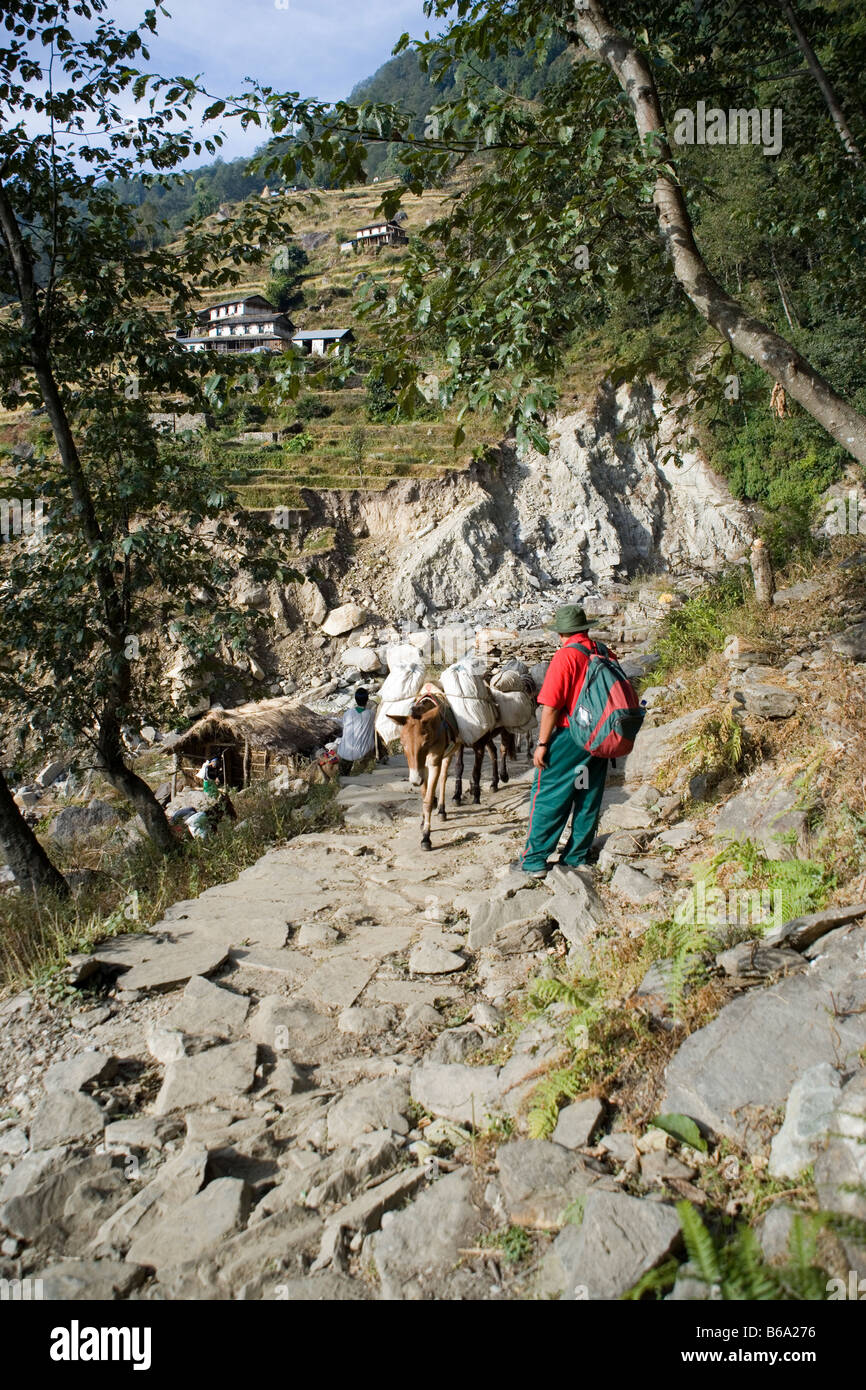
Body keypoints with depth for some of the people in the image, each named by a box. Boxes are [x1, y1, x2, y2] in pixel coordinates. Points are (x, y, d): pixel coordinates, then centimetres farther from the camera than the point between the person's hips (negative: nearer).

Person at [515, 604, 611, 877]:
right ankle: (577, 857, 23)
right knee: (589, 797, 14)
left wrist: (542, 743, -13)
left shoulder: (565, 656, -16)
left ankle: (534, 860, 6)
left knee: (547, 797, 2)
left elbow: (551, 705, -19)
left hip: (569, 738, -7)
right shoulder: (604, 653, 5)